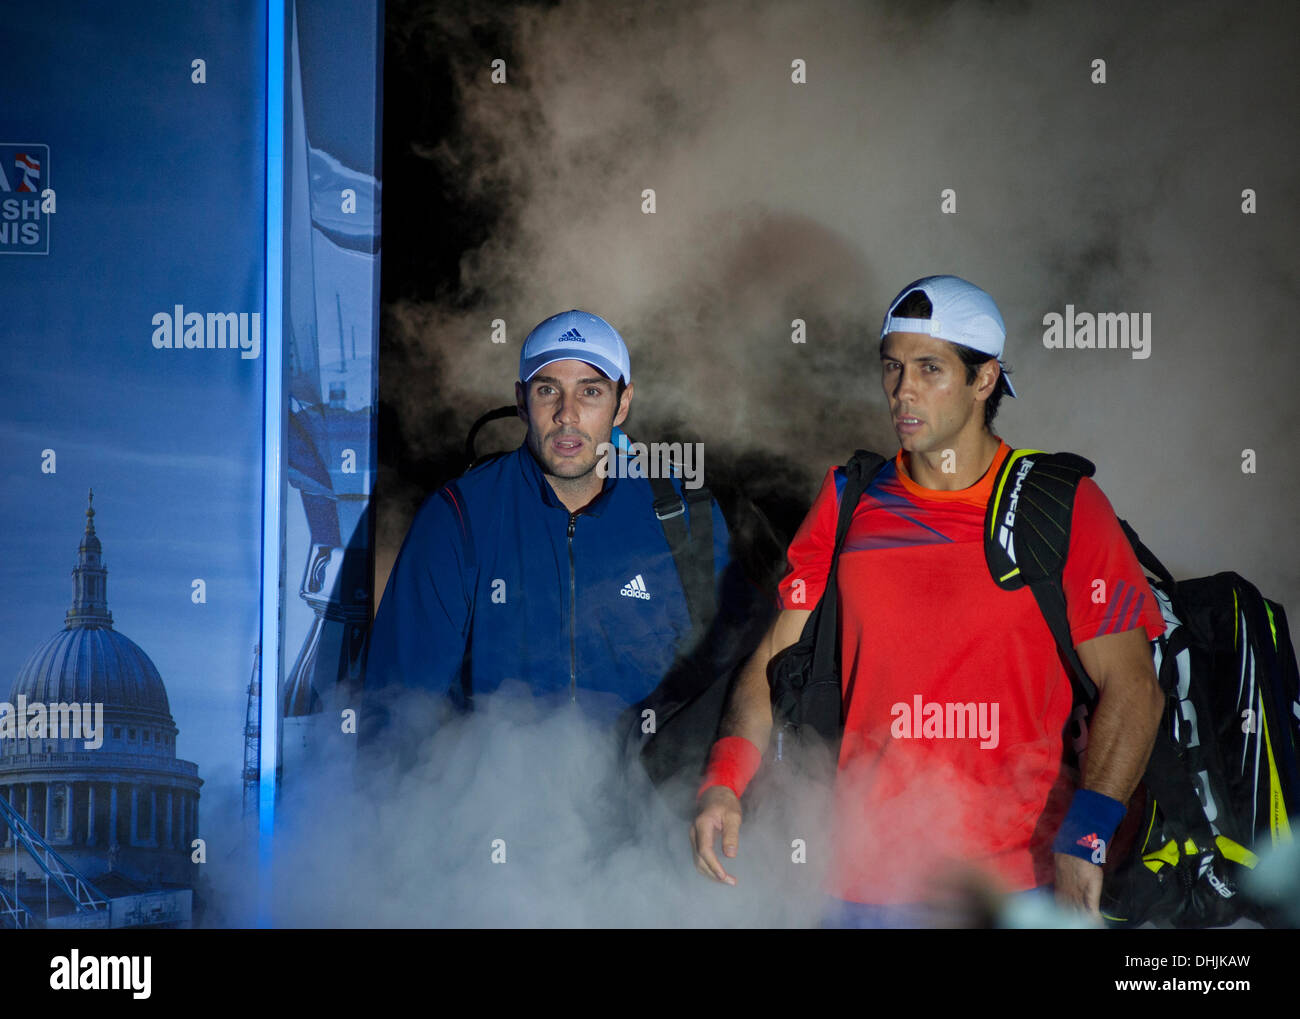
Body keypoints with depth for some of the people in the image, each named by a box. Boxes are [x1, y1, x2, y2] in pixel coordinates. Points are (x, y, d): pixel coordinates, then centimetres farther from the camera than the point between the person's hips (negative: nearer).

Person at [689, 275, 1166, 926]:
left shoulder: (1064, 507, -2)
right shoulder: (849, 504, 6)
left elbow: (1131, 686, -4)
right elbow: (777, 661, 7)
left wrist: (1085, 838, -16)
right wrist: (724, 781, -10)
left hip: (1021, 878, -2)